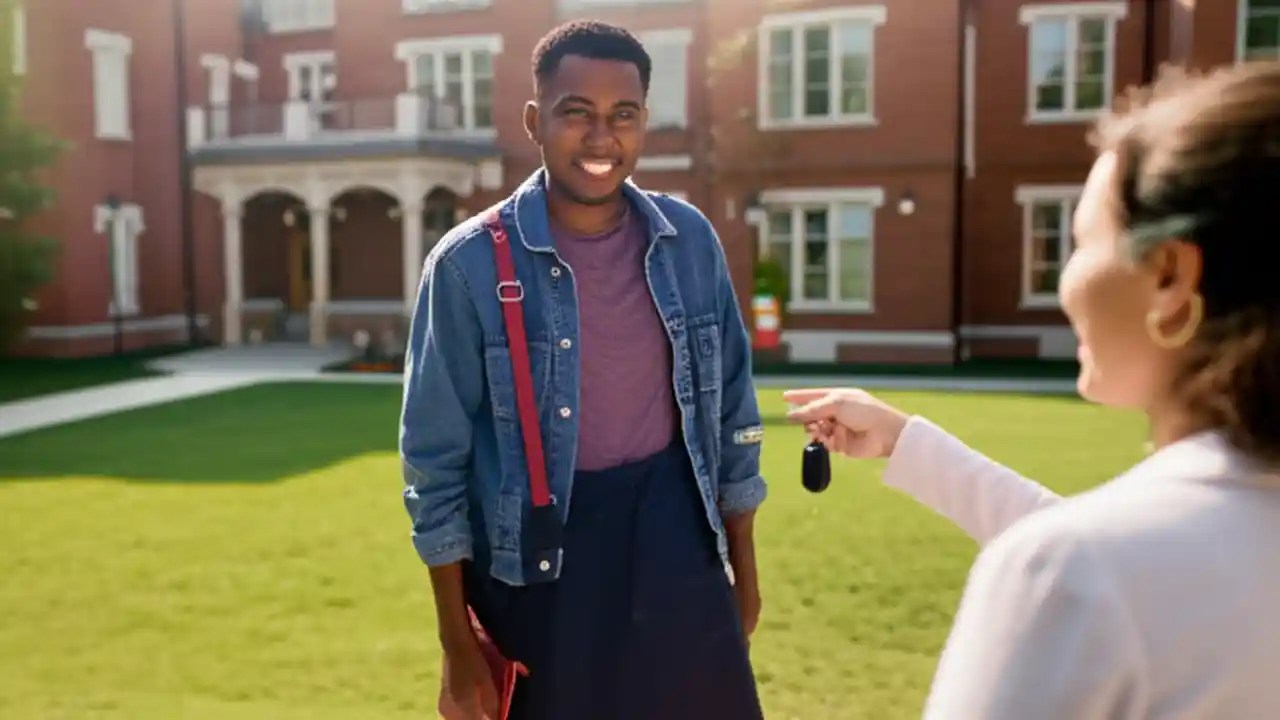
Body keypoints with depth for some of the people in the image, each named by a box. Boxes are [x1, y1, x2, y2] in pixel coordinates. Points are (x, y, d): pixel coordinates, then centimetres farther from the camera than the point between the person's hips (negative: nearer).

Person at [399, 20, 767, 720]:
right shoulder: (470, 263, -11)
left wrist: (742, 563, 13)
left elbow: (732, 407, 9)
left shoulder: (690, 240, -1)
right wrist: (457, 644, -4)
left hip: (676, 541, 3)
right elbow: (436, 457, -6)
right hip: (541, 564, -3)